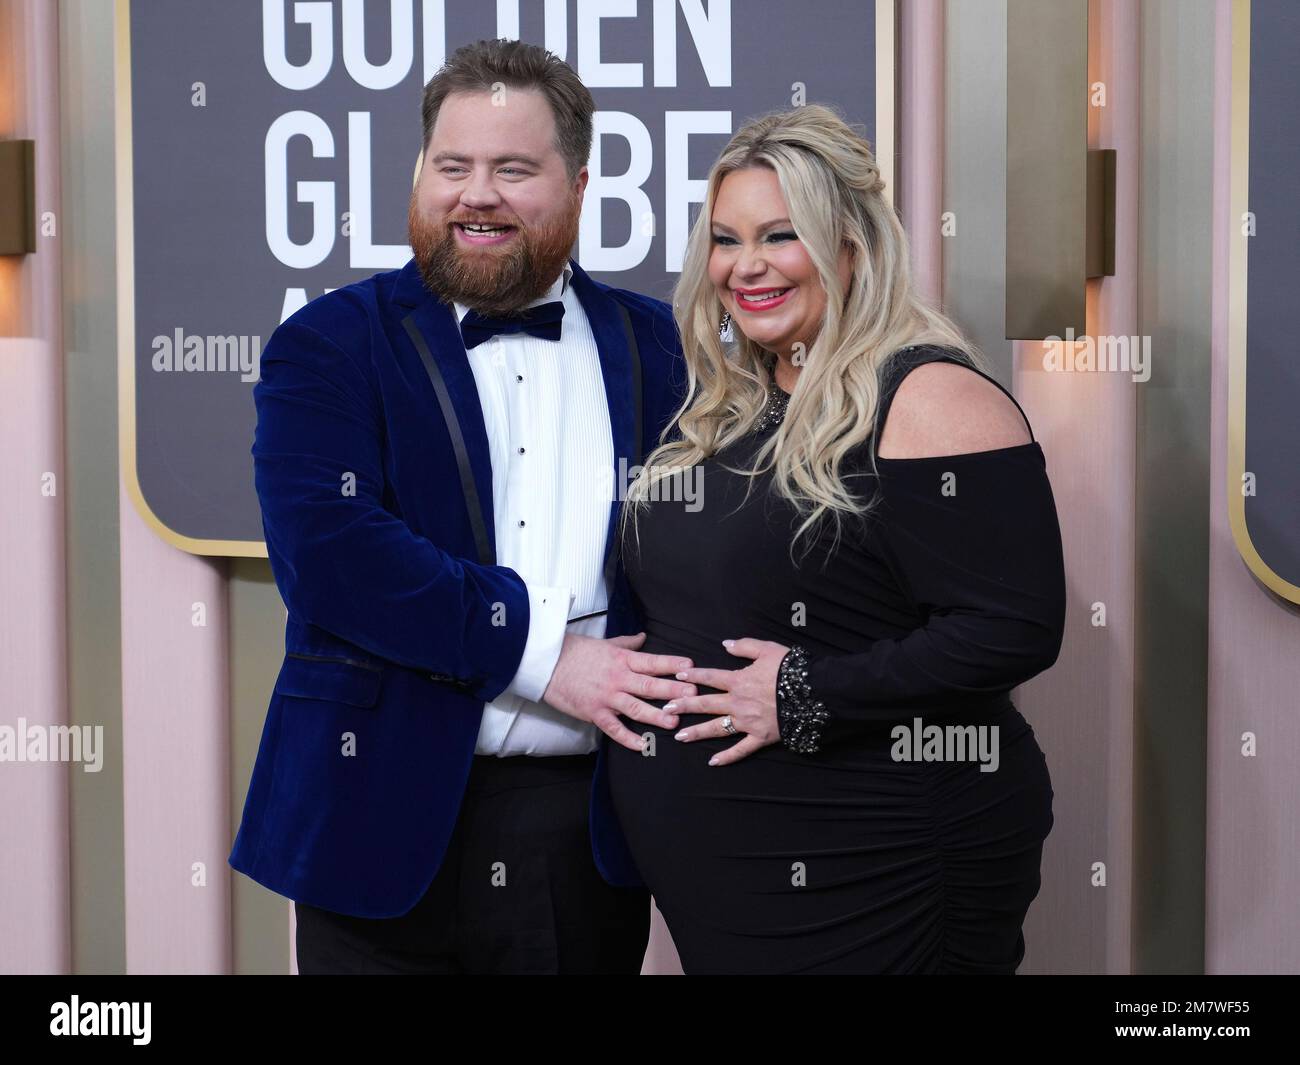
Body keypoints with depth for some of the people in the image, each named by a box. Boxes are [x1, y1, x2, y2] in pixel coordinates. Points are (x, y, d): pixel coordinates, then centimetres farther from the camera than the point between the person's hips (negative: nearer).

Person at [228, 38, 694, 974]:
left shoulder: (653, 346, 9)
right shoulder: (329, 345, 0)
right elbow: (328, 553, -13)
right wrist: (544, 657, -15)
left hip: (592, 830, 2)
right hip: (387, 823, -2)